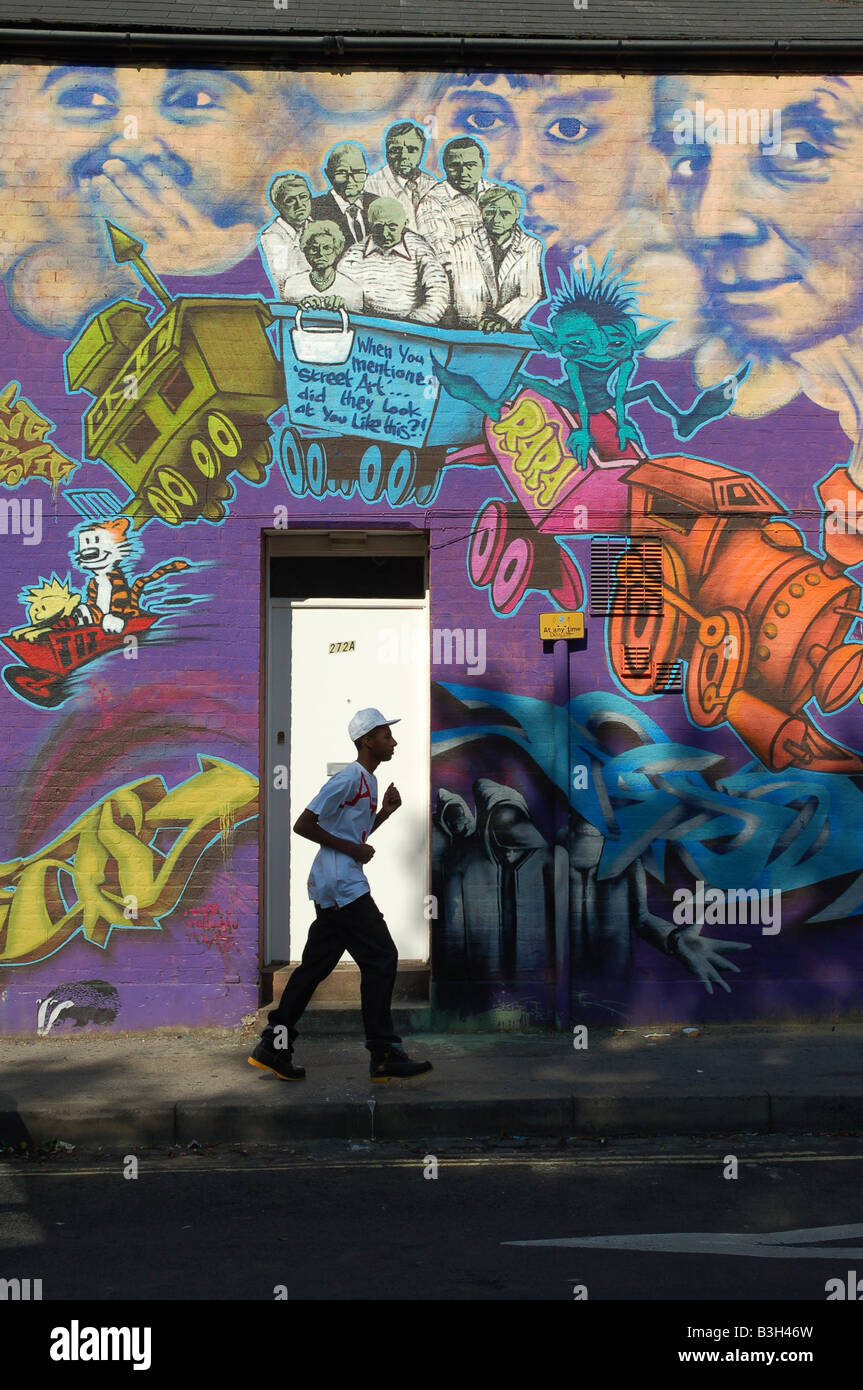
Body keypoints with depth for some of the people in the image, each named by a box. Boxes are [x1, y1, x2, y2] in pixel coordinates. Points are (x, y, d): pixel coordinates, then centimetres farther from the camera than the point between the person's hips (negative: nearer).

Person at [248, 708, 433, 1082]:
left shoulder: (368, 781, 18)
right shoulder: (348, 778, -13)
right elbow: (303, 824, -16)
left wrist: (384, 813, 12)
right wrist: (351, 848, -15)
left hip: (334, 889, 10)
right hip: (341, 886, -10)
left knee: (316, 964, 11)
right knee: (381, 958, -9)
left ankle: (273, 1048, 16)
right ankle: (384, 1056, -6)